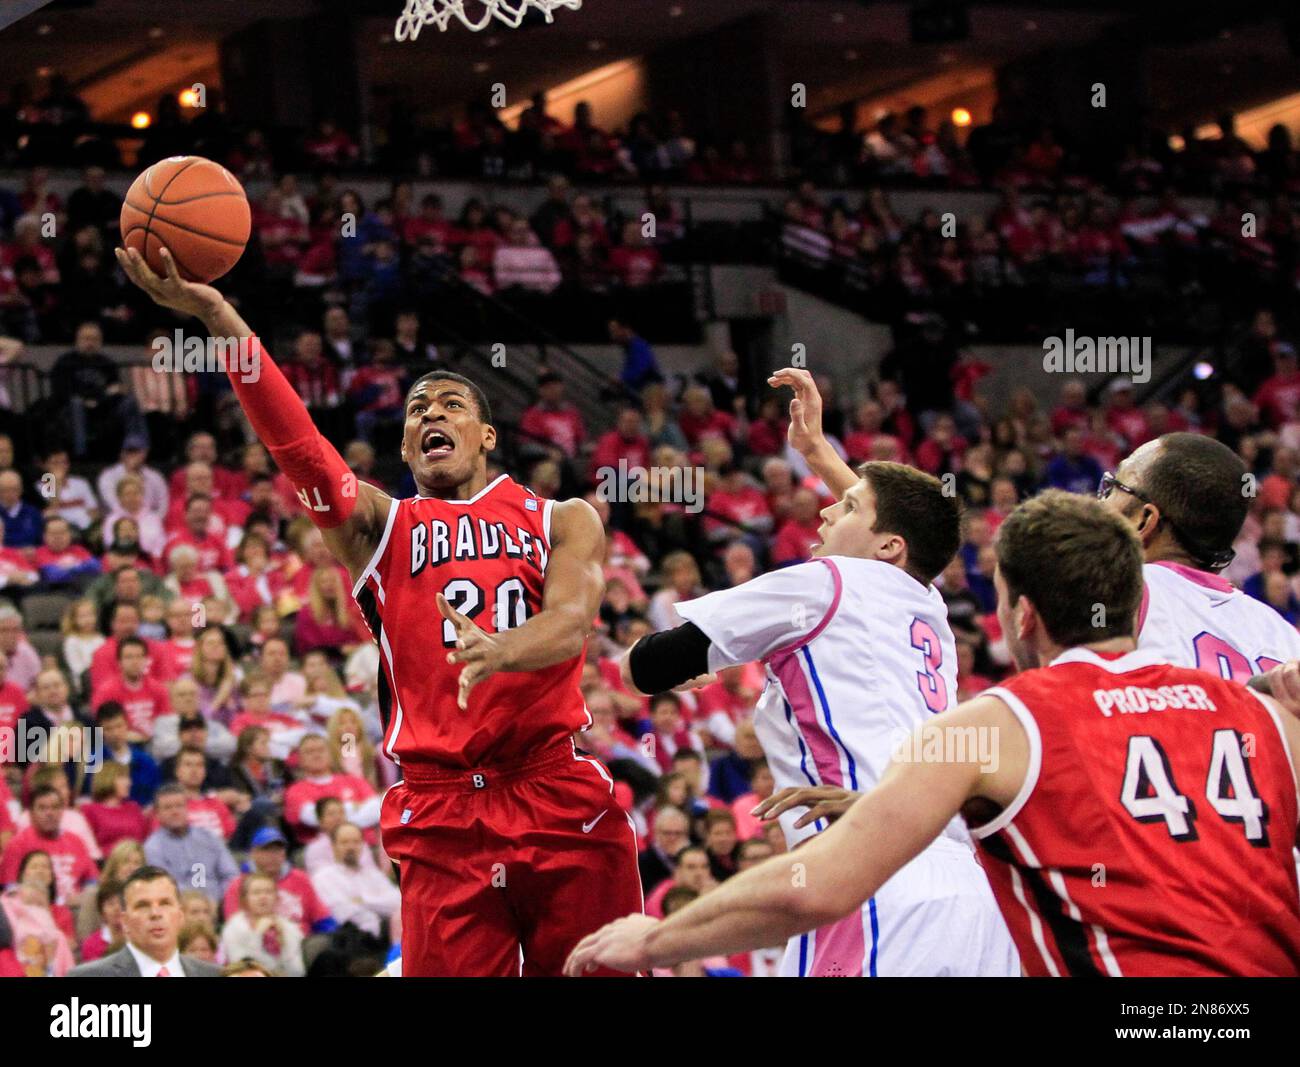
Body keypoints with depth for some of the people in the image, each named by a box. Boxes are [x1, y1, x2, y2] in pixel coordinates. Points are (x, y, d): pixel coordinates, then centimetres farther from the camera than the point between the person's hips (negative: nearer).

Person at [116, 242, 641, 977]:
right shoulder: (376, 524, 14)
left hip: (565, 802, 0)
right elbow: (294, 438, -2)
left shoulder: (564, 521, 13)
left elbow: (572, 619, -7)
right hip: (442, 815, 0)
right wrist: (216, 316, -17)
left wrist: (505, 649, -31)